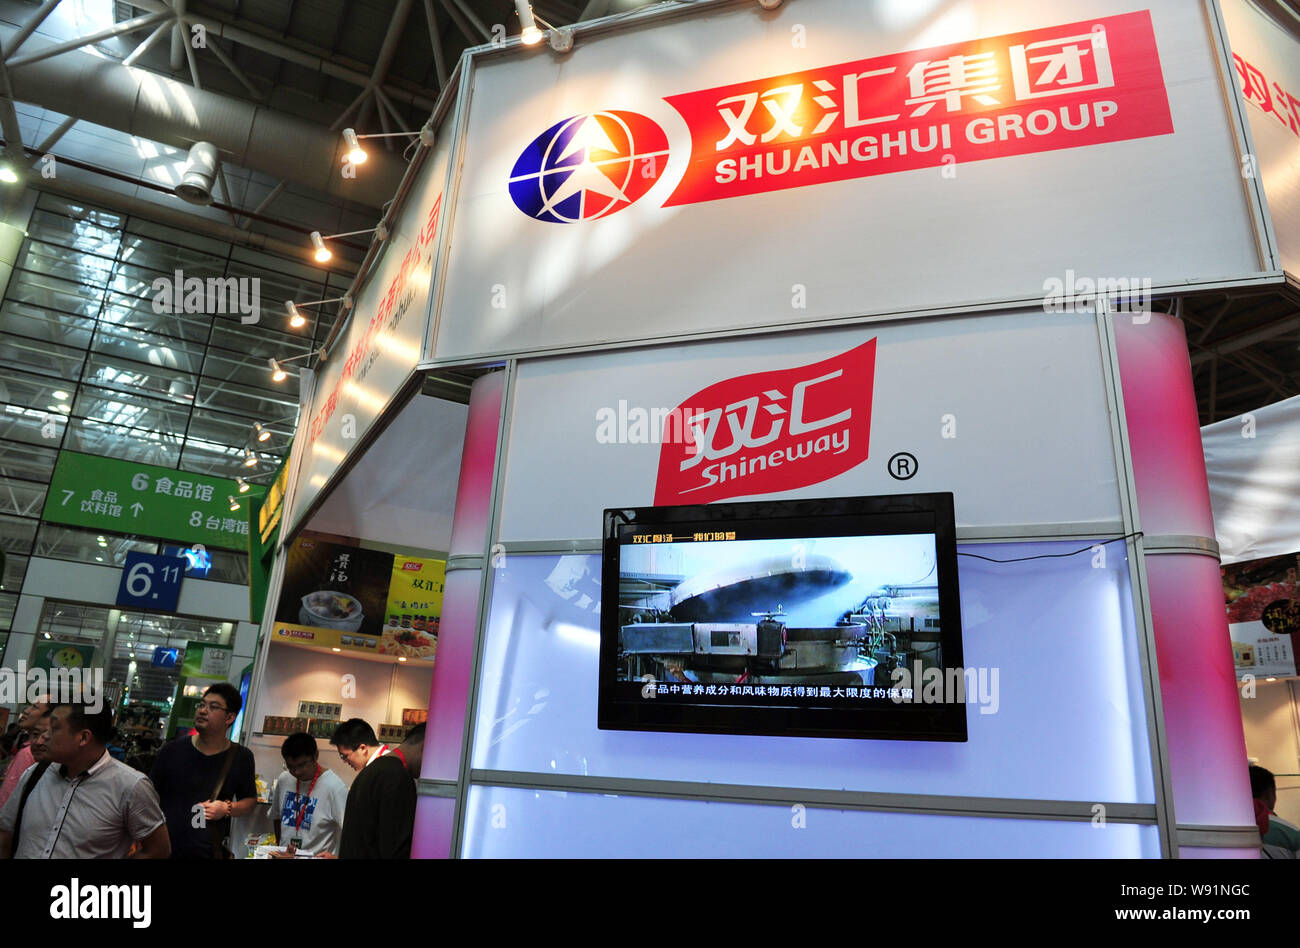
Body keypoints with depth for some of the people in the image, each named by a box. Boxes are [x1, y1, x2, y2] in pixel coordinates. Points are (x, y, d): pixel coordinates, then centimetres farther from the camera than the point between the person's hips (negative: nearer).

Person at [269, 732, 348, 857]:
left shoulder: (335, 787, -14)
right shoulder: (283, 780, 6)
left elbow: (349, 832, -15)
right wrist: (280, 848, 18)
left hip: (318, 856, -6)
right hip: (284, 855, 6)